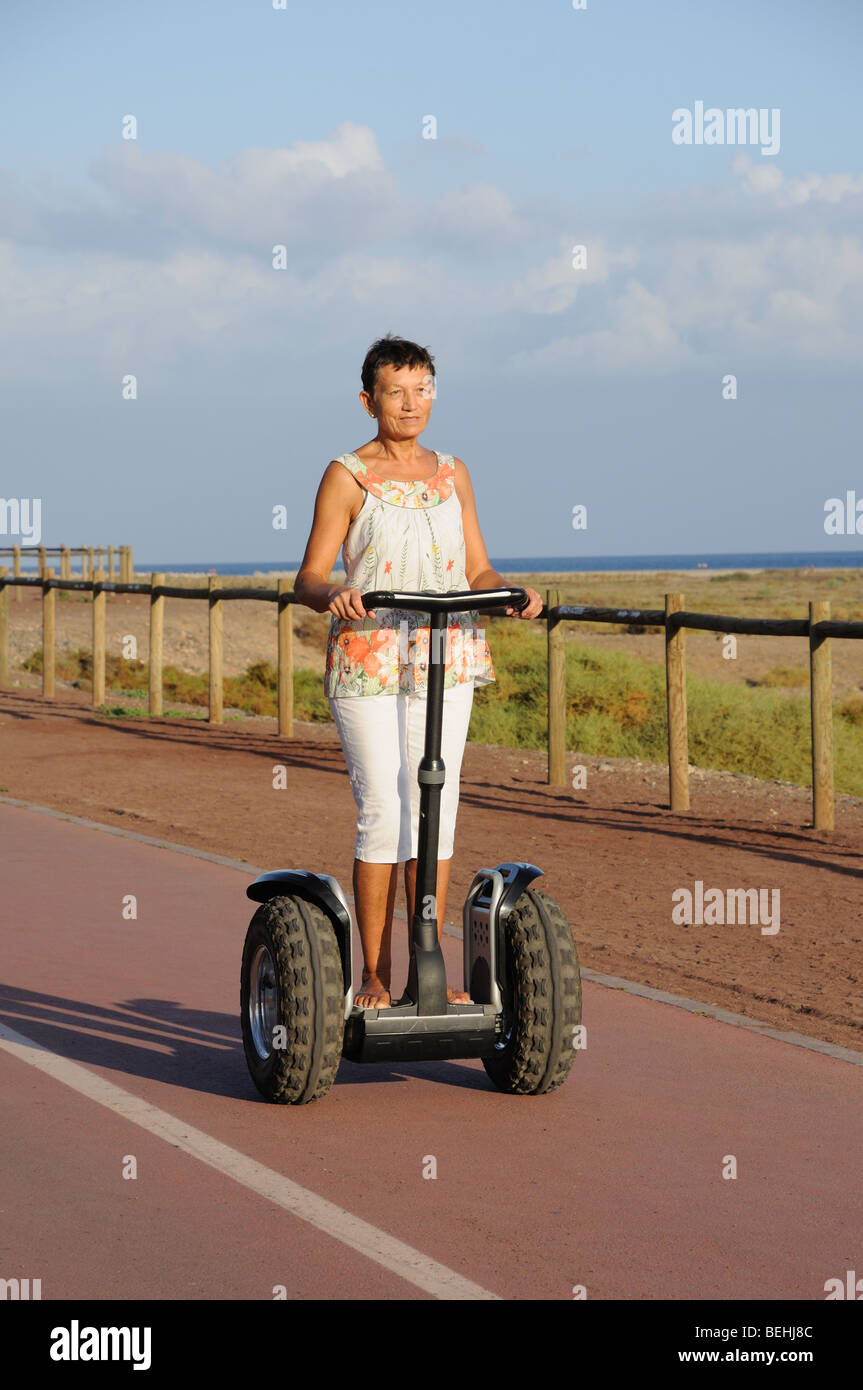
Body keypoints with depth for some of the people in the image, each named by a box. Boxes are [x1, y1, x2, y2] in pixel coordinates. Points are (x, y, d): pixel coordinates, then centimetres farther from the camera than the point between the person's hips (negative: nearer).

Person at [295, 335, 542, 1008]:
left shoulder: (452, 474, 14)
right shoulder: (347, 477, 1)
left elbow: (478, 571, 15)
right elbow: (308, 579, -3)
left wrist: (514, 593, -6)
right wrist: (333, 594, -25)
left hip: (445, 661, 4)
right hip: (366, 660, -4)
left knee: (435, 808, 1)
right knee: (382, 812, -6)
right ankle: (375, 973, 3)